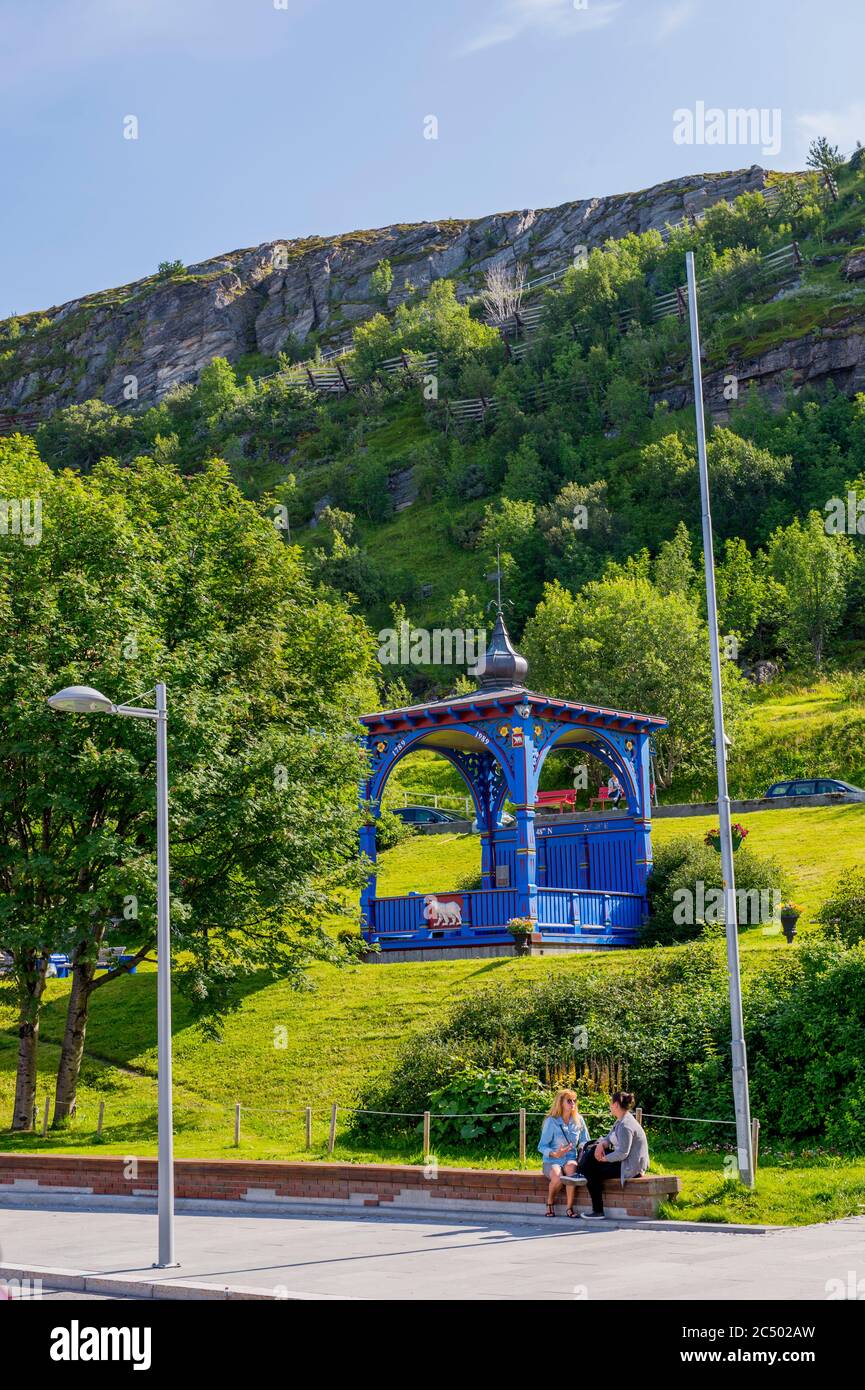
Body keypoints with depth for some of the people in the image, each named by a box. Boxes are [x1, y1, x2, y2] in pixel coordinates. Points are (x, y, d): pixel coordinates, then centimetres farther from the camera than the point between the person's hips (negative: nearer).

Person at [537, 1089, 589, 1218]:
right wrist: (554, 1154, -27)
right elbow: (542, 1147, -8)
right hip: (552, 1161, -2)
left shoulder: (578, 1120, 6)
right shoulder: (551, 1121, -6)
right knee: (557, 1177, -36)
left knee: (571, 1167, -36)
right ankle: (550, 1202, -4)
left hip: (571, 1159, 2)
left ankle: (570, 1207, -26)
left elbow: (585, 1142, 14)